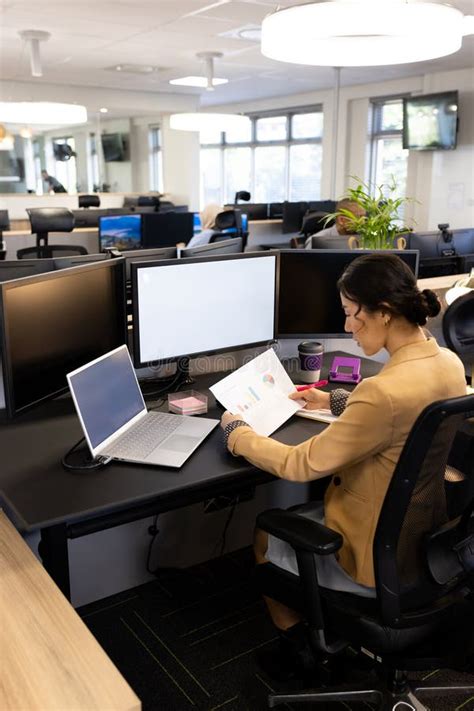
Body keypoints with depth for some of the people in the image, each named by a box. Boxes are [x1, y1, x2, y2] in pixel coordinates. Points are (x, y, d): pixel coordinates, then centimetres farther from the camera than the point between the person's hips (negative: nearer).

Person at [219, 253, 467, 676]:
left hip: (382, 560, -8)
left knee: (265, 537, 18)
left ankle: (296, 642, 39)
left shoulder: (385, 390, -34)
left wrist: (236, 433, -7)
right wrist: (335, 402, 19)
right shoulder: (449, 363, -7)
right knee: (303, 514, 28)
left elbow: (301, 465, -23)